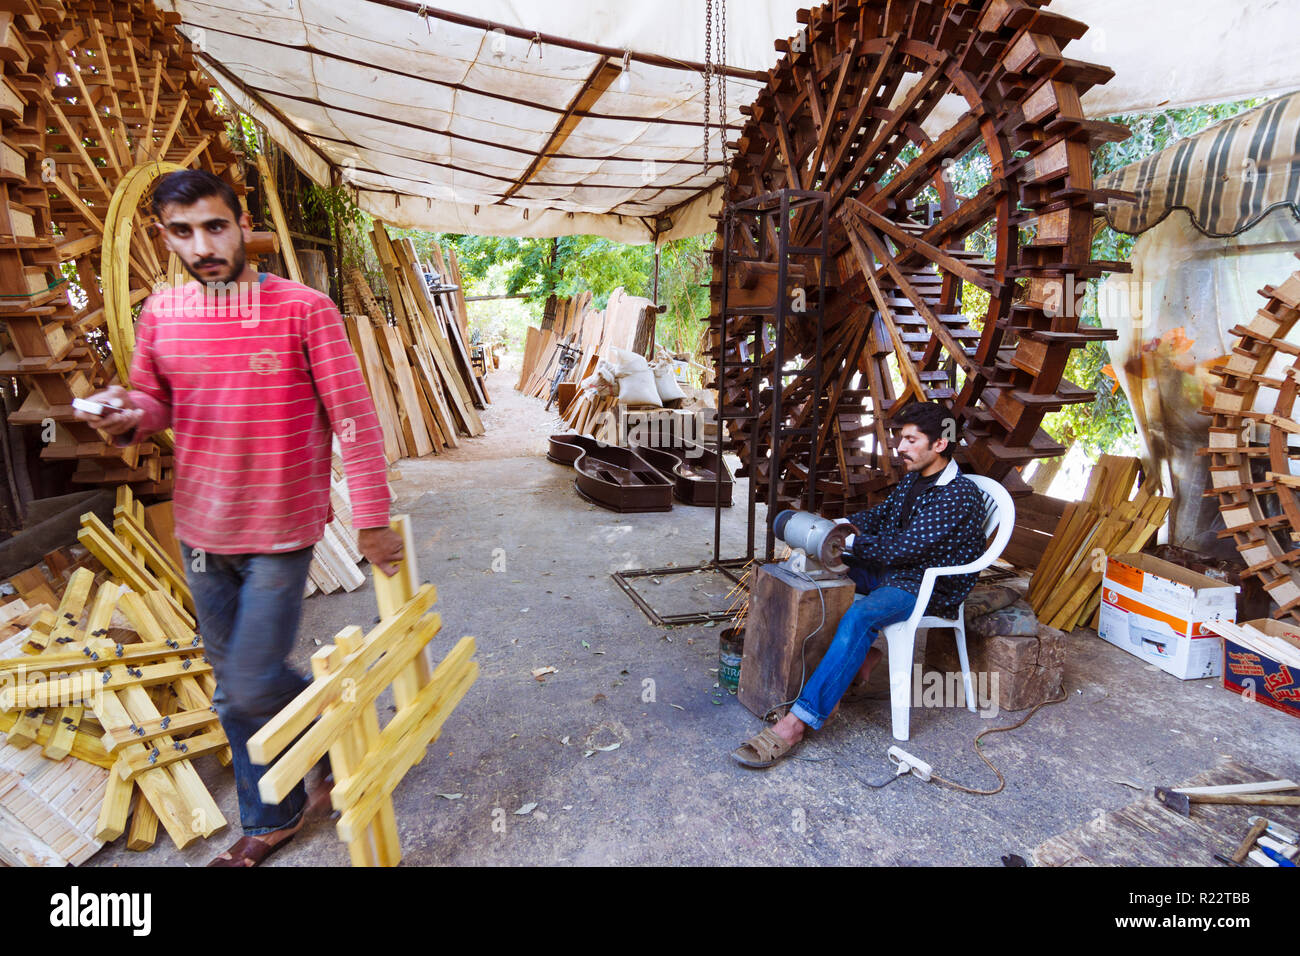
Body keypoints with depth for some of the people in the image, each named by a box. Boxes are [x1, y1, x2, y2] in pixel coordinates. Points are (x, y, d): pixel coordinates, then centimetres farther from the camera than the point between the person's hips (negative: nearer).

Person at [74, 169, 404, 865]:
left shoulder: (305, 311, -12)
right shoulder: (159, 314, 4)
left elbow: (354, 419, -12)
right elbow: (153, 401, 16)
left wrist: (372, 519, -13)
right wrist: (126, 415, -10)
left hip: (280, 532, -5)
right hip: (200, 531, 6)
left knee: (253, 686, -4)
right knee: (234, 689, 16)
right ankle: (270, 820, 39)